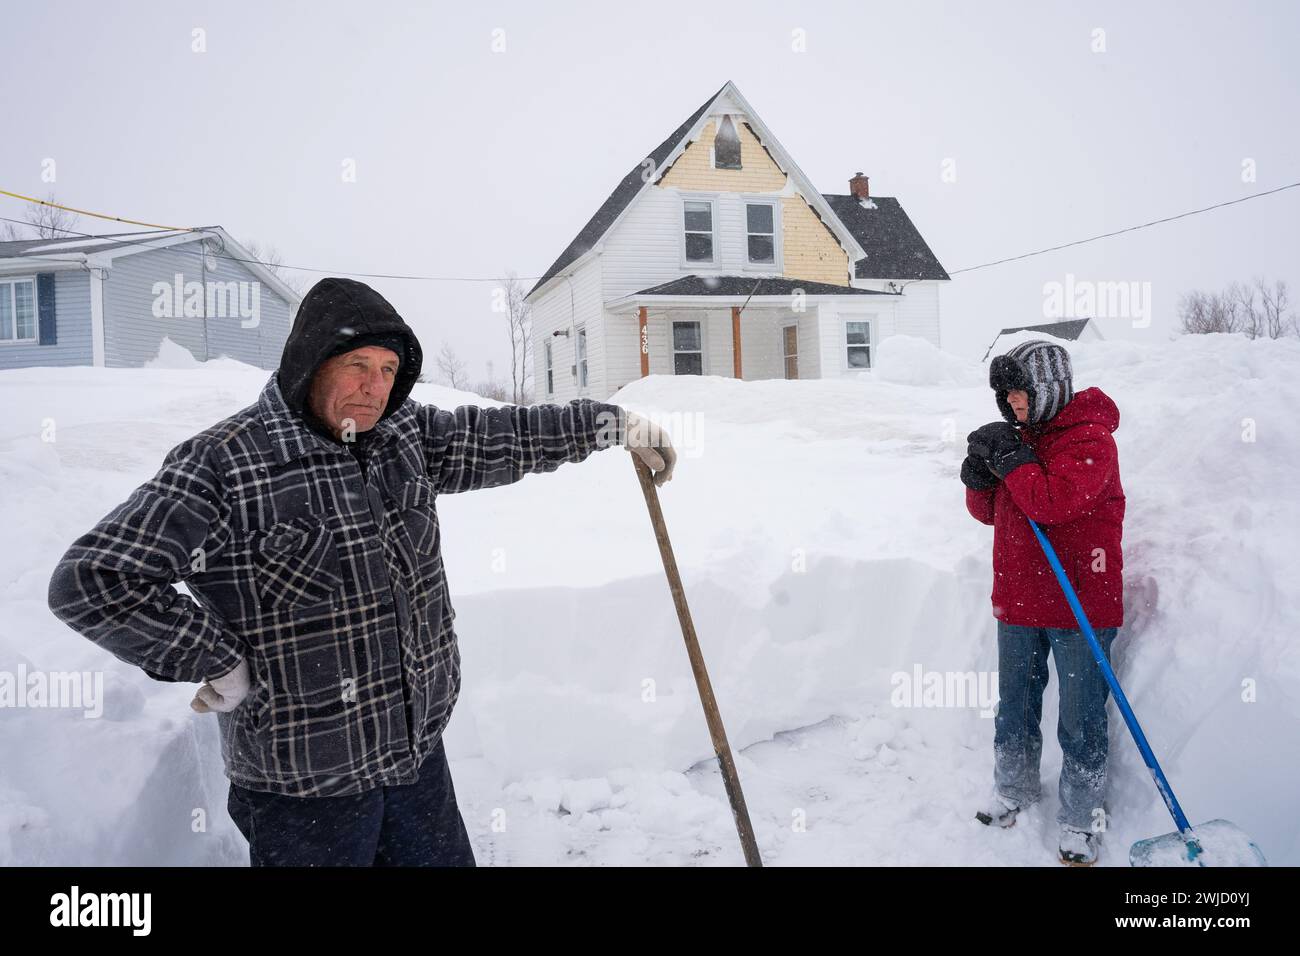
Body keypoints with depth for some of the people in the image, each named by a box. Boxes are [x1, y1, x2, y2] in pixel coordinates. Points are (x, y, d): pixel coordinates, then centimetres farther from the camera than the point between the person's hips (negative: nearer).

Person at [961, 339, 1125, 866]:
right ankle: (1012, 787, 39)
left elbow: (1053, 500, -29)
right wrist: (981, 473, -9)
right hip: (1018, 601, 7)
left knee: (1079, 721, 7)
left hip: (1080, 605, -7)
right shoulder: (1021, 435, 9)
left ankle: (1081, 818, 24)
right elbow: (989, 510, 10)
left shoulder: (1089, 438, -14)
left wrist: (1010, 458, -19)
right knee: (1014, 706, 20)